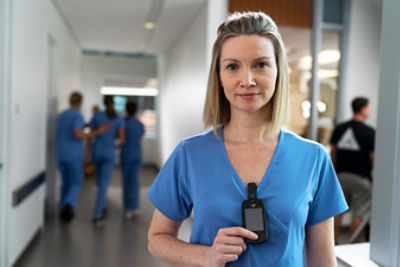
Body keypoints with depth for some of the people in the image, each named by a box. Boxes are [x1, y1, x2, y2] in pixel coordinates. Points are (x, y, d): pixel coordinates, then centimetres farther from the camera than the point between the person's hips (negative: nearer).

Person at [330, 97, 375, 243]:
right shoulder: (369, 132, -11)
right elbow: (374, 160, -10)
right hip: (361, 177, -5)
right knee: (358, 214, 5)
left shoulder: (339, 128, 4)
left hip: (341, 175, 5)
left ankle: (334, 243, 20)